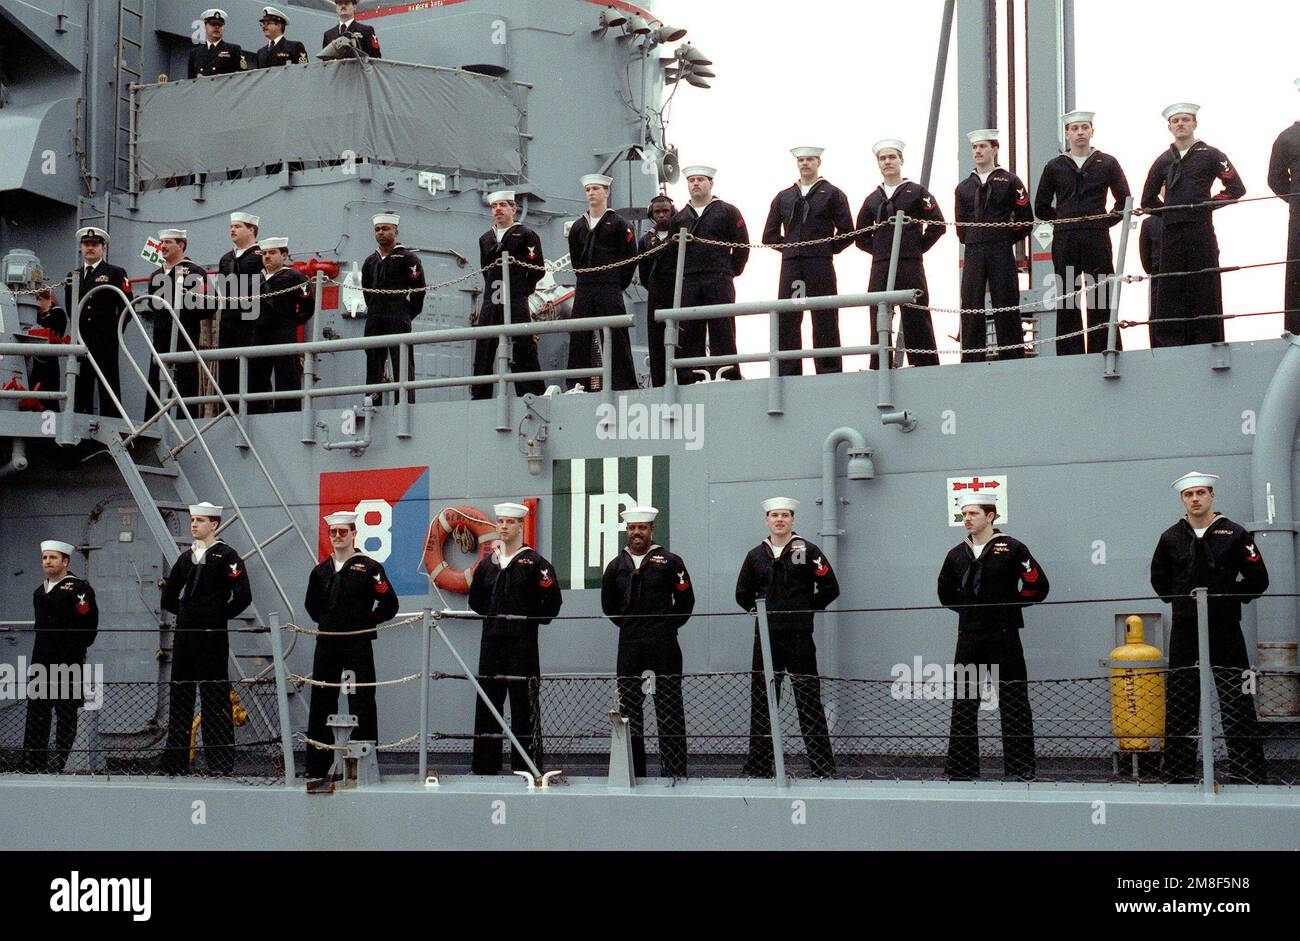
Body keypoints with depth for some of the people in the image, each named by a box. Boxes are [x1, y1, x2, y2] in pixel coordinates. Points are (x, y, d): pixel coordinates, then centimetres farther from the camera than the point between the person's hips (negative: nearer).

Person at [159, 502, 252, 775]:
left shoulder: (226, 556, -5)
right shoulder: (186, 557, 15)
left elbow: (243, 596, -13)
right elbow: (168, 597, 24)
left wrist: (220, 616, -4)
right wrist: (186, 614, 13)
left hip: (212, 637, -7)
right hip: (184, 635, 7)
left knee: (215, 699, -4)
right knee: (179, 696, 9)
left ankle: (220, 764, -1)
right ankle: (175, 763, 14)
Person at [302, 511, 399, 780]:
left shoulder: (369, 568, -3)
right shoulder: (320, 571, 13)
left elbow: (389, 604, -4)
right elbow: (311, 604, 27)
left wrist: (366, 624, -1)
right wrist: (326, 623, 15)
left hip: (358, 645, -5)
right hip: (326, 644, 5)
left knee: (361, 704, -4)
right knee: (321, 705, 7)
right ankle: (317, 766, 13)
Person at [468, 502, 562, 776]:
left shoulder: (534, 563, -4)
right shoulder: (487, 564, 13)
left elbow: (553, 601, -7)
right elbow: (475, 599, 26)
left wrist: (531, 620, -5)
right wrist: (493, 616, 13)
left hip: (522, 643, -6)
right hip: (491, 641, 6)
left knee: (524, 705, -3)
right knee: (487, 703, 7)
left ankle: (527, 766, 1)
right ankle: (484, 765, 14)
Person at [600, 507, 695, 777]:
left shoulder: (669, 562, 0)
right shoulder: (616, 566, 11)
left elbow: (685, 600, 3)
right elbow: (608, 604, 22)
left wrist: (667, 627, 3)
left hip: (664, 645, -4)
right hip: (629, 646, 4)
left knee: (669, 709, -4)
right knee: (628, 707, 6)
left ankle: (674, 772, -2)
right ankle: (633, 772, 12)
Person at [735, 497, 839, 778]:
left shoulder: (807, 551, 1)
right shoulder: (756, 555, 12)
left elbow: (830, 589, -1)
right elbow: (743, 595, 20)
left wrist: (806, 609, 0)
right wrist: (762, 610, 9)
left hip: (799, 638, -4)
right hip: (765, 637, 4)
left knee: (809, 702, -3)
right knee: (761, 702, 6)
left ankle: (823, 767, 0)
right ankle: (757, 767, 13)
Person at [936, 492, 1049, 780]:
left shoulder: (1011, 549, -4)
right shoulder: (957, 554, 11)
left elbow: (1038, 586, -1)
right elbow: (946, 592, 25)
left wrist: (1009, 606, -1)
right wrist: (967, 610, 14)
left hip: (1004, 637, -5)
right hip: (968, 637, 5)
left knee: (1013, 703, -2)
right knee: (963, 703, 6)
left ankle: (1020, 769, 2)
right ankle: (961, 768, 11)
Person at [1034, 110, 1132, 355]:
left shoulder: (1107, 163, 9)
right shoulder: (1054, 166, 11)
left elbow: (1124, 200, 11)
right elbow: (1041, 207, 14)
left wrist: (1106, 222, 3)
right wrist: (1062, 222, 7)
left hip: (1097, 240, -1)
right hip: (1064, 241, 1)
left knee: (1101, 299, -3)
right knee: (1066, 301, 0)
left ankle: (1103, 353, -2)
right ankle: (1069, 357, 3)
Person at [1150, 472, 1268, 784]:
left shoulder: (1234, 534, 0)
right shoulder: (1171, 538, 7)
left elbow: (1258, 580, 3)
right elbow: (1159, 579, 20)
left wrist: (1226, 599, 1)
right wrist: (1182, 600, 10)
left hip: (1225, 628, -2)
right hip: (1184, 629, 2)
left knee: (1236, 699, -2)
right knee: (1180, 700, 4)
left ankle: (1246, 769, 2)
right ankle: (1178, 768, 11)